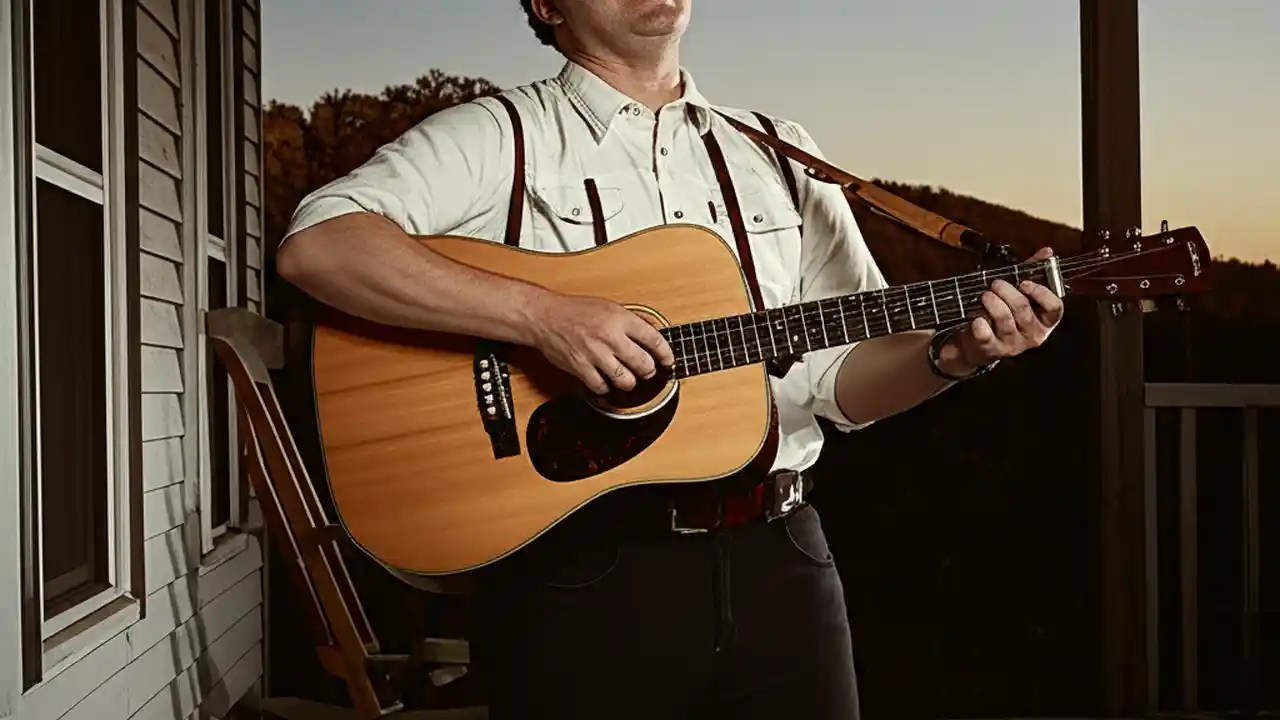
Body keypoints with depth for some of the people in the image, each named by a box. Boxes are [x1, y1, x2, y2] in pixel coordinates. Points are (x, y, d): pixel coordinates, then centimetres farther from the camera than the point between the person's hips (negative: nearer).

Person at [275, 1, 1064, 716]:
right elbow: (316, 244, -17)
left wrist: (949, 356, -9)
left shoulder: (781, 153, 13)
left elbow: (839, 373, 11)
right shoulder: (498, 137, -2)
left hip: (776, 555, 5)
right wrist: (542, 314, -25)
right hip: (581, 567, -4)